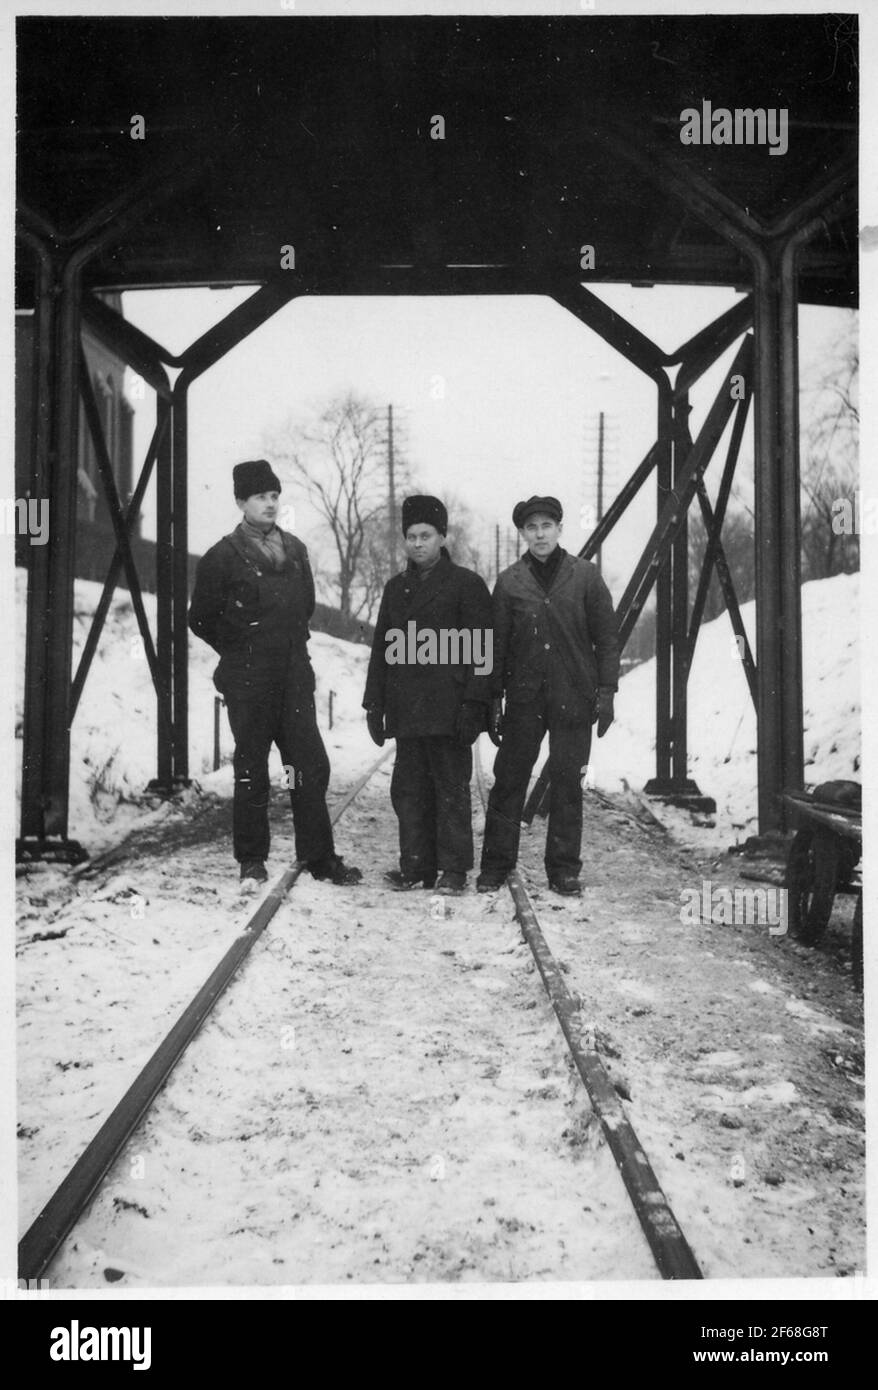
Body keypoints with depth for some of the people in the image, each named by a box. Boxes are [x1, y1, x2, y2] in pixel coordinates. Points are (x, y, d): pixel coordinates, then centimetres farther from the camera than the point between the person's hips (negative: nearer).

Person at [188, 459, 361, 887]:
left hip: (294, 676, 4)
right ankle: (251, 860, 15)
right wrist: (242, 651, 6)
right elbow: (201, 619, 0)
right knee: (251, 771, 4)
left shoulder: (294, 550, 10)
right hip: (248, 682, -4)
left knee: (311, 766, 1)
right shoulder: (223, 557, -5)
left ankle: (320, 857, 10)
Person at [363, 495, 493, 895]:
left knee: (452, 789, 0)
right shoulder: (395, 588, 17)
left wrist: (474, 704, -13)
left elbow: (481, 651, -5)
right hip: (407, 711, 5)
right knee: (409, 790, 7)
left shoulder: (467, 584, 0)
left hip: (449, 709, -5)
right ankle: (415, 867, 15)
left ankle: (453, 870, 7)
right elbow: (381, 650, 19)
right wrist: (374, 704, 12)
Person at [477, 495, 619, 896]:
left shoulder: (585, 576, 2)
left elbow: (606, 638, 3)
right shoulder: (509, 581, 3)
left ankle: (564, 869, 15)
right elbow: (497, 646, 6)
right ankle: (495, 864, 14)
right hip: (523, 698, 1)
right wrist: (494, 699, 3)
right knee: (508, 779, 3)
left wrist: (606, 691, -3)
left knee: (567, 783, 4)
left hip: (573, 697, -1)